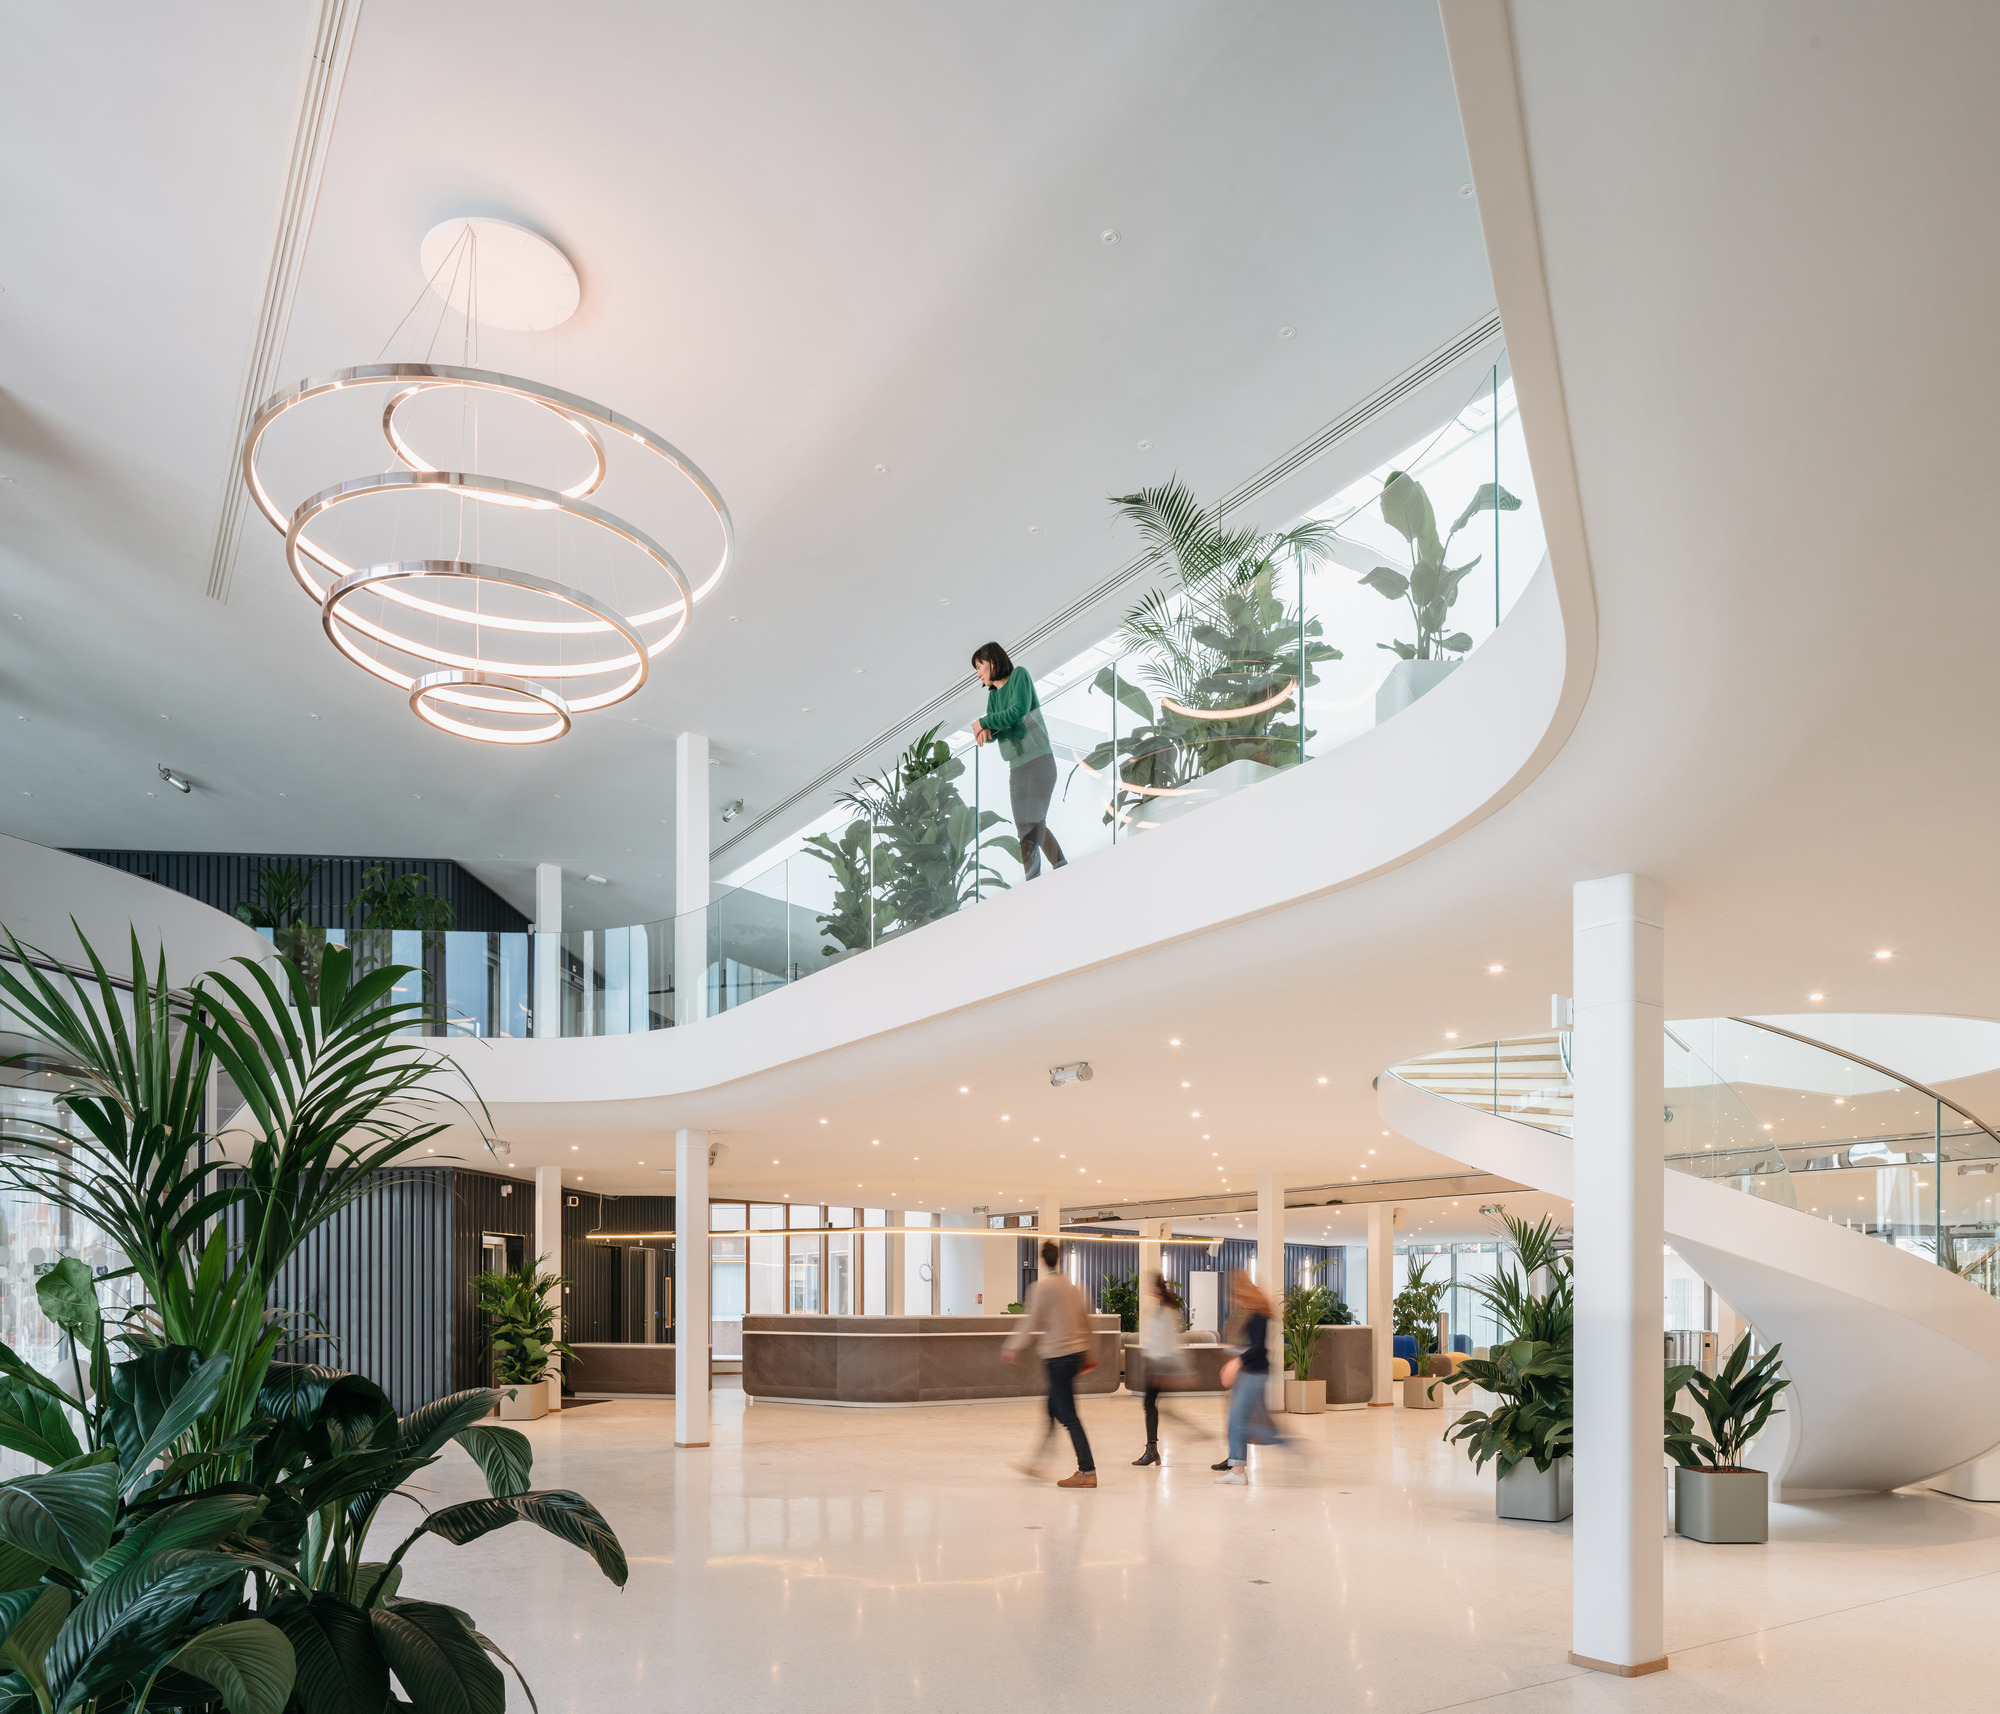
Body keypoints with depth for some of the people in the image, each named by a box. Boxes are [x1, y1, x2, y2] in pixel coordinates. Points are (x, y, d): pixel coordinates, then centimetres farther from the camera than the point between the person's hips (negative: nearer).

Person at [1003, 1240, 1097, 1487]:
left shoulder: (1041, 1287, -11)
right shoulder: (1072, 1287, 11)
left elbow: (1032, 1321, -10)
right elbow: (1085, 1321, 16)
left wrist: (1014, 1348, 1)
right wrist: (1086, 1354, 26)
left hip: (1058, 1356, -8)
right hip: (1076, 1353, 8)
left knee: (1068, 1416, -5)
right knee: (1052, 1411, 18)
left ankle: (1087, 1471, -6)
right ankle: (1035, 1461, 28)